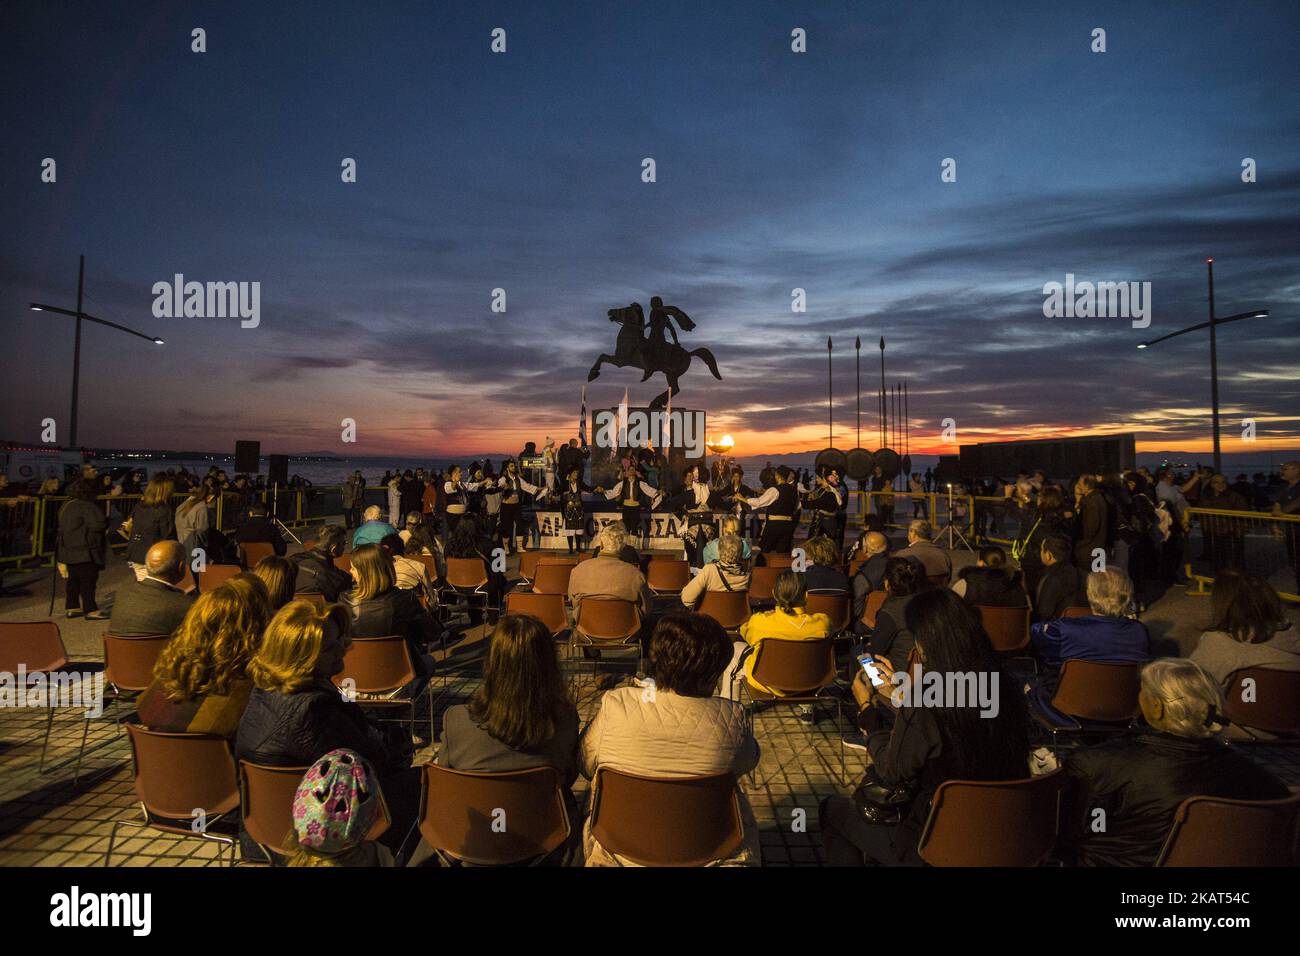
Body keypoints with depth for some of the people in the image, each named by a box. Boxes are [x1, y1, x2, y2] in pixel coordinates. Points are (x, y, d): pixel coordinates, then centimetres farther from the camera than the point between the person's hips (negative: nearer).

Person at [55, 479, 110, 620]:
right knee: (88, 580, -6)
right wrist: (107, 521, -3)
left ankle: (71, 608, 23)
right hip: (84, 551, -10)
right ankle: (90, 610, -6)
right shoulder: (87, 506, -17)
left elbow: (64, 527, 22)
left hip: (69, 550, 10)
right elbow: (98, 524, -24)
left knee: (73, 579, 16)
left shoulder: (66, 506, 14)